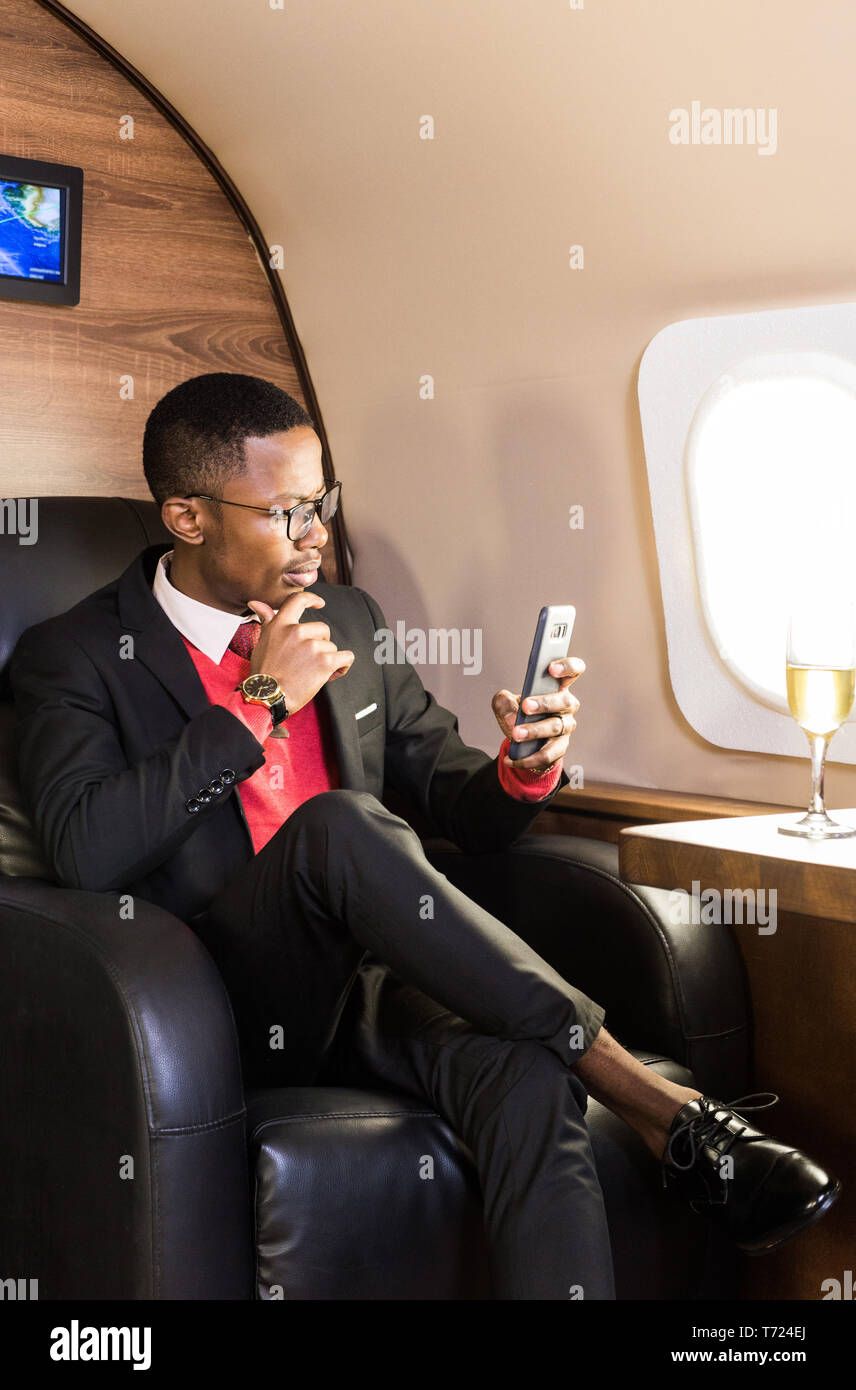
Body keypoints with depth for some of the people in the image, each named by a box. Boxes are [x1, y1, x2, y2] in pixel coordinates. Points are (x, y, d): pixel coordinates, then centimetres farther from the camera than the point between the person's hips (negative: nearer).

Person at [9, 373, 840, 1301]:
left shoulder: (350, 621, 15)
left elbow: (464, 814, 18)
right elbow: (83, 851, -17)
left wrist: (526, 768, -6)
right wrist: (259, 702, -15)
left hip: (373, 981, 4)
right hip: (230, 1010, -3)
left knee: (528, 1085, -32)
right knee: (338, 823, -34)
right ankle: (660, 1111, -28)